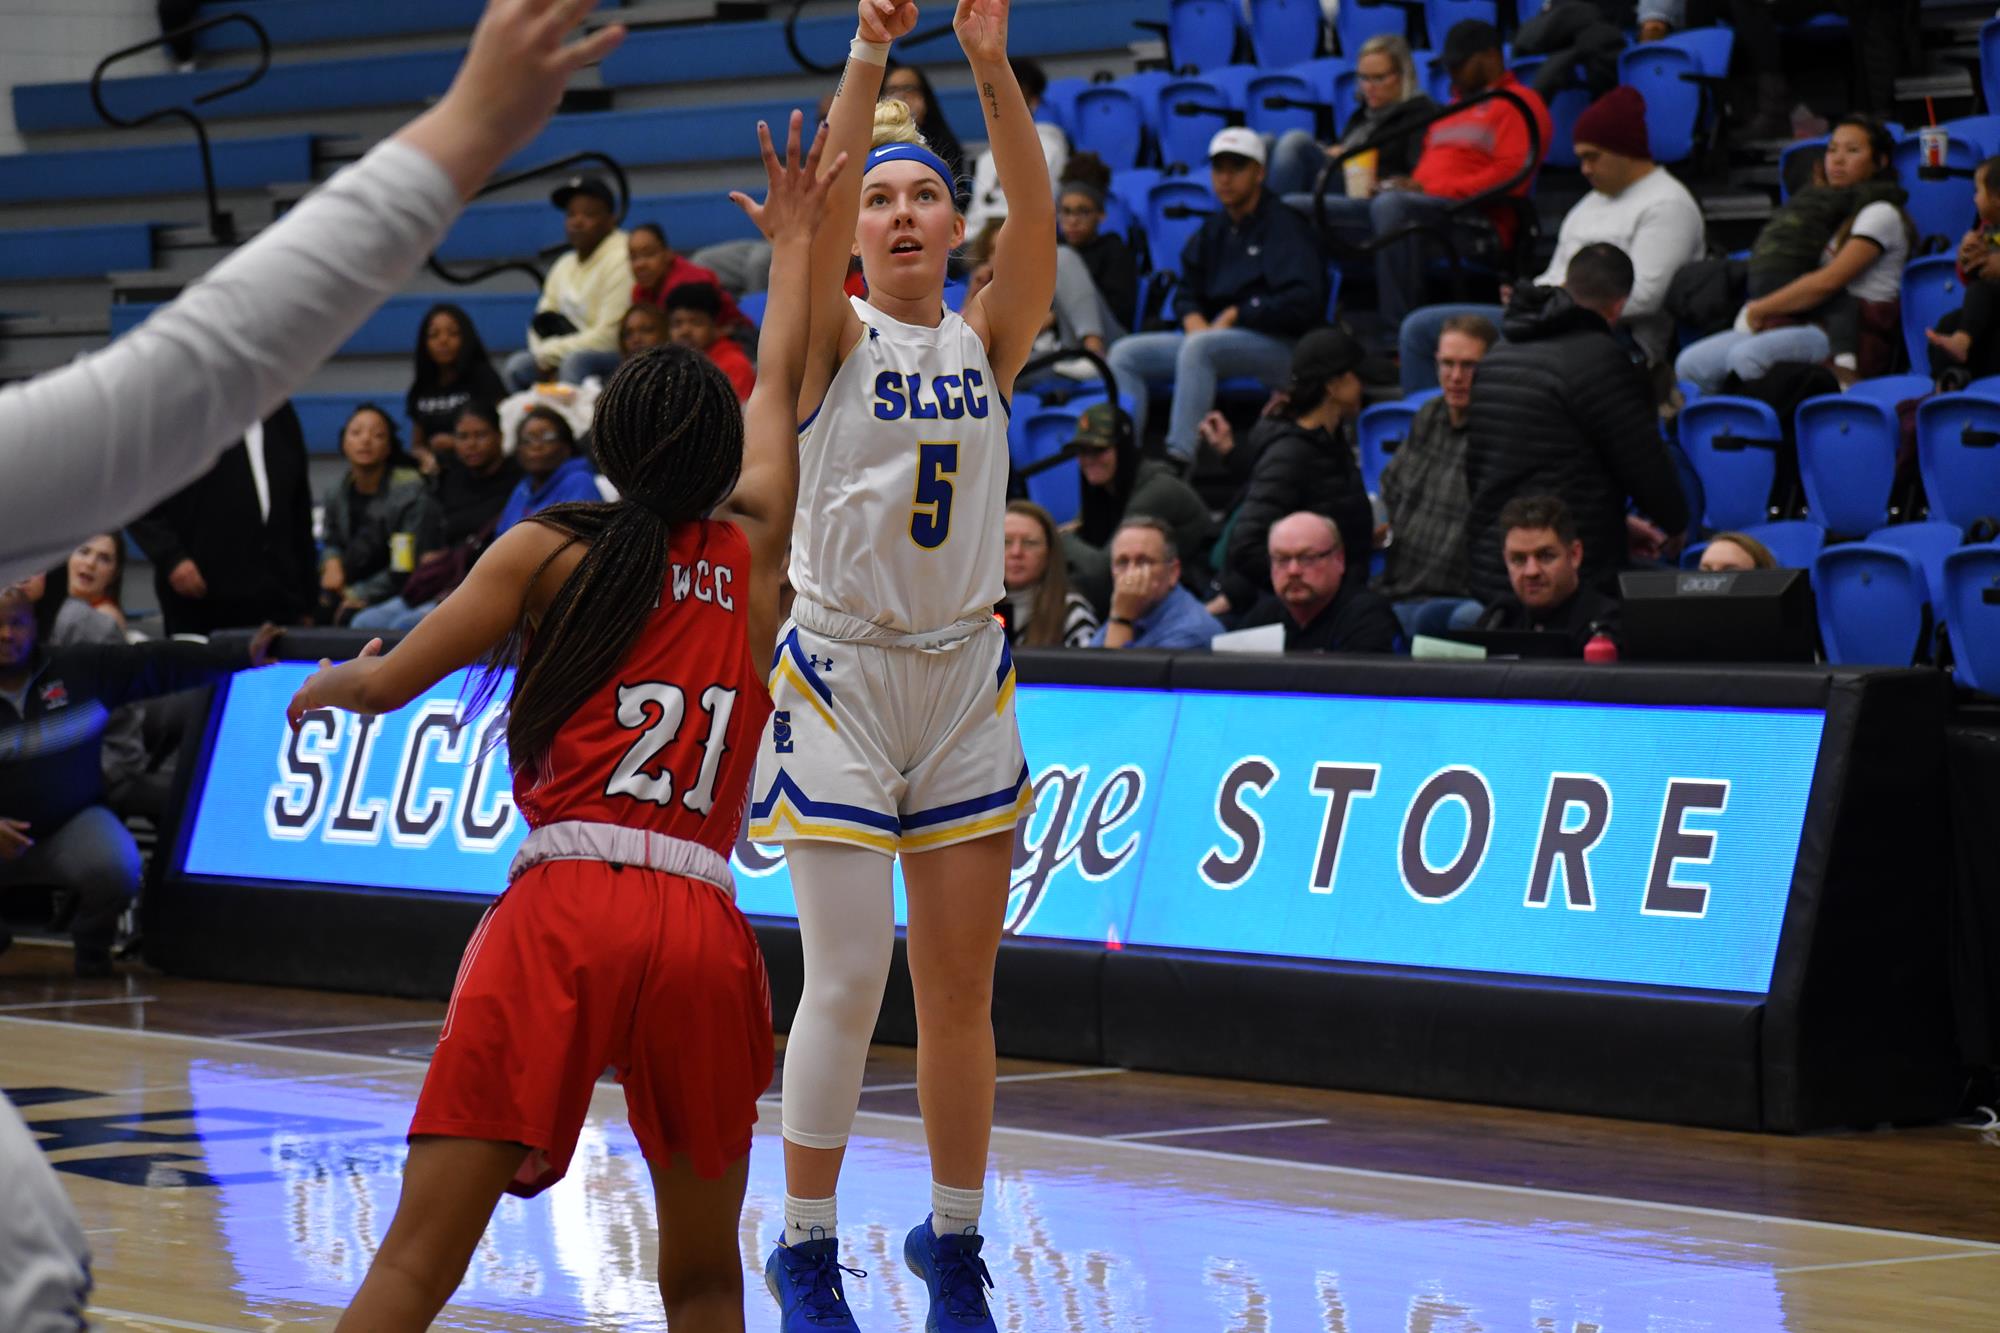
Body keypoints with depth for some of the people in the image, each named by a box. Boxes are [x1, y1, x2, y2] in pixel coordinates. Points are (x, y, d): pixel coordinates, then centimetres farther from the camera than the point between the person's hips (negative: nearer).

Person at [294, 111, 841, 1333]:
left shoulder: (551, 551, 10)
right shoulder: (753, 556, 17)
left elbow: (390, 684, 12)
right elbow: (780, 391, 34)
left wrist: (323, 688, 35)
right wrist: (794, 241, 49)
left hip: (563, 911, -2)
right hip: (706, 930, 2)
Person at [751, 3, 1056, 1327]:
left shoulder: (987, 342, 6)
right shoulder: (835, 339, 0)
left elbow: (1039, 224, -11)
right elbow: (816, 205, -18)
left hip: (965, 677, 3)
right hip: (841, 673, -3)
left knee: (962, 988, 7)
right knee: (848, 978, -9)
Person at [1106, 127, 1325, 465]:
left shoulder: (1286, 227, -5)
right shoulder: (1214, 230, 18)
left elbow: (1302, 304, -16)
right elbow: (1186, 294, 22)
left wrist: (1236, 315, -9)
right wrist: (1195, 322, -2)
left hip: (1280, 346, -8)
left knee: (1199, 347, -37)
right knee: (1125, 353, -3)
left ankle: (1181, 457, -43)